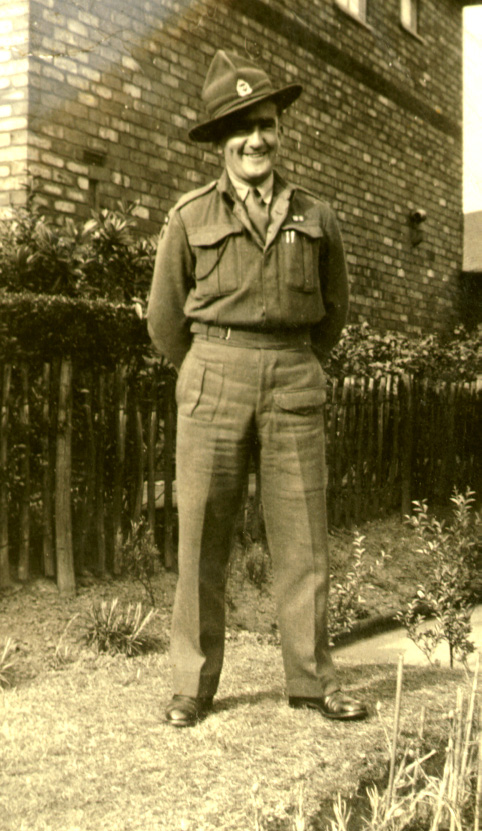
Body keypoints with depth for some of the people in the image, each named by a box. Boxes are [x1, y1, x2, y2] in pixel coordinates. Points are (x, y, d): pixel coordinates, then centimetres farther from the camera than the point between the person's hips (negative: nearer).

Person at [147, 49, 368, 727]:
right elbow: (164, 317, 12)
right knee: (202, 534, 0)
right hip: (215, 376, -1)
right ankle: (193, 684, 10)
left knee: (303, 535, 3)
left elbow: (335, 308, 21)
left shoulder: (316, 218, 10)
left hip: (295, 382, 2)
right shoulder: (190, 218, 5)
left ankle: (311, 678, 14)